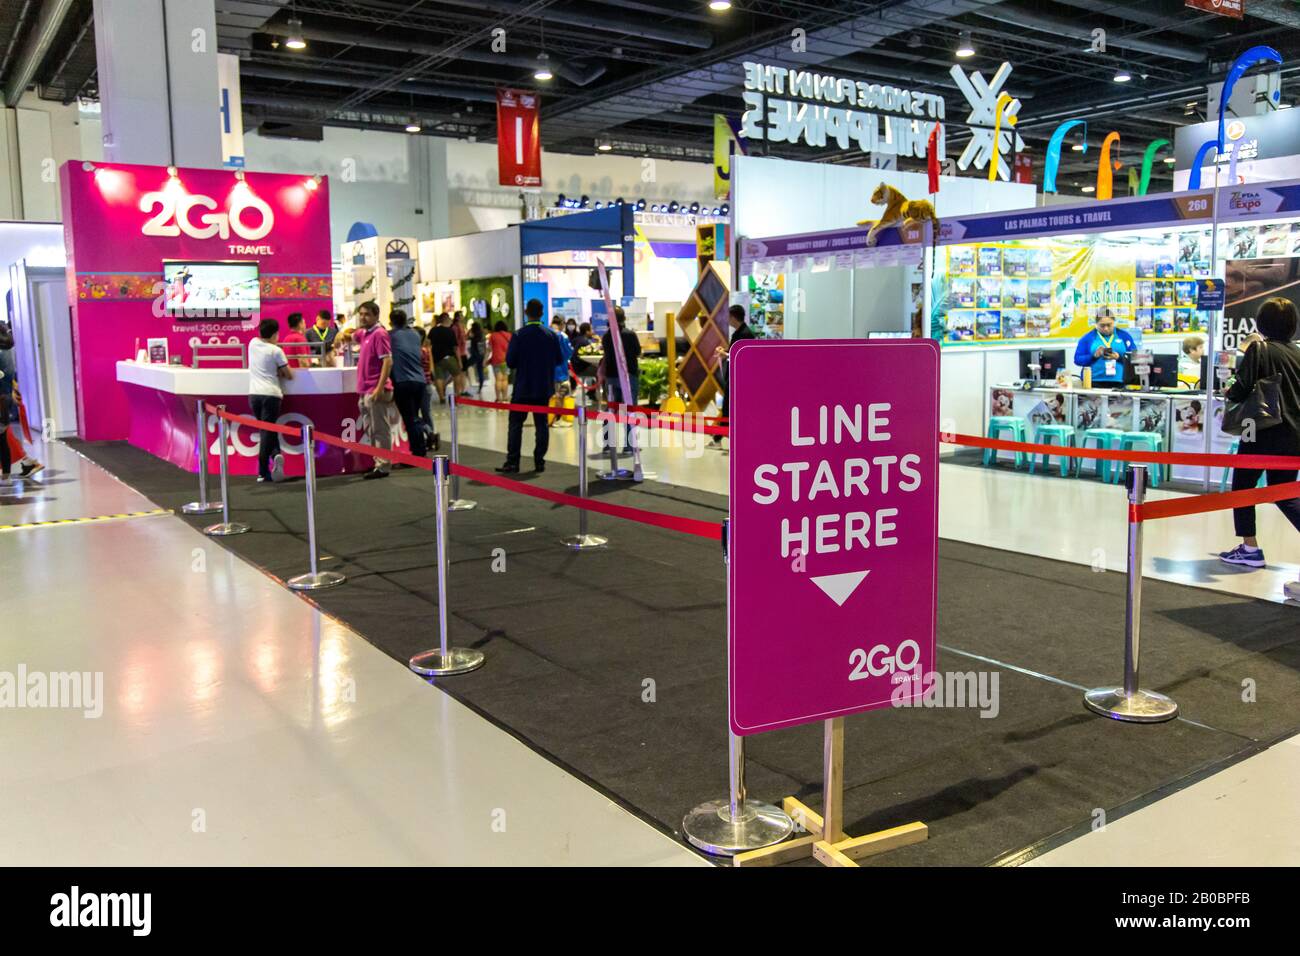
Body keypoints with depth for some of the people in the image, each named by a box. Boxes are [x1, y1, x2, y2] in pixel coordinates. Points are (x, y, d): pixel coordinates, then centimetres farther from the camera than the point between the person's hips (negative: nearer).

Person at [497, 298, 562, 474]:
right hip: (544, 387, 3)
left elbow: (510, 362, -11)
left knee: (516, 425, 3)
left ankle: (512, 462, 0)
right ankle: (539, 461, 10)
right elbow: (558, 360, 4)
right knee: (542, 424, 9)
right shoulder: (551, 335, -2)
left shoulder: (518, 336, -12)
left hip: (523, 388, -3)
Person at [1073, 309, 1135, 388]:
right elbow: (1078, 359, 3)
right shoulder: (1088, 337, 7)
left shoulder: (1124, 336, 11)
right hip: (1094, 382, -1)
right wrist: (1094, 356, -14)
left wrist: (1119, 357, -12)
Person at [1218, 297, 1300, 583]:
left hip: (1264, 433, -5)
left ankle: (1250, 549, 9)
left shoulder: (1259, 350, -7)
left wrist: (1229, 392, 8)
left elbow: (1241, 389, -13)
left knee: (1242, 487, 9)